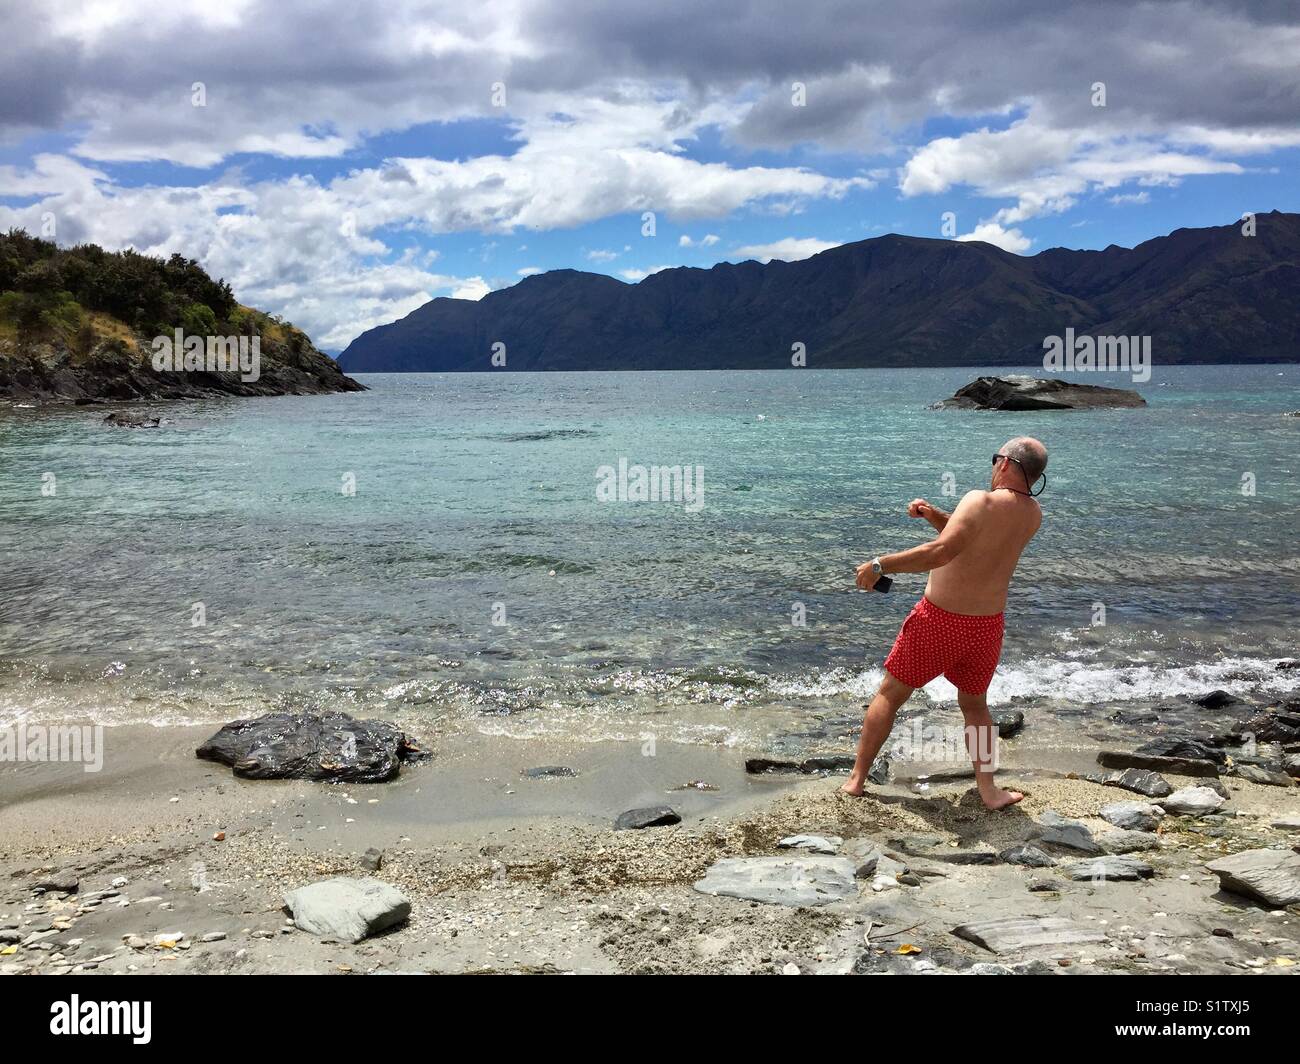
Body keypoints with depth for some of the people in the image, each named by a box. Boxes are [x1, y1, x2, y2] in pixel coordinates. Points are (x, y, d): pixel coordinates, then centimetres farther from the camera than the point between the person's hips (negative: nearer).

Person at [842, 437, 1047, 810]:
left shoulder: (982, 502, -19)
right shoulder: (1033, 516, 2)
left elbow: (941, 551, -32)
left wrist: (880, 565, -27)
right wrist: (932, 514, 2)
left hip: (939, 621, -5)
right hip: (987, 625, 5)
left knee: (889, 695, 12)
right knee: (975, 705, 26)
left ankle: (856, 779, 18)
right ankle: (988, 789, 18)